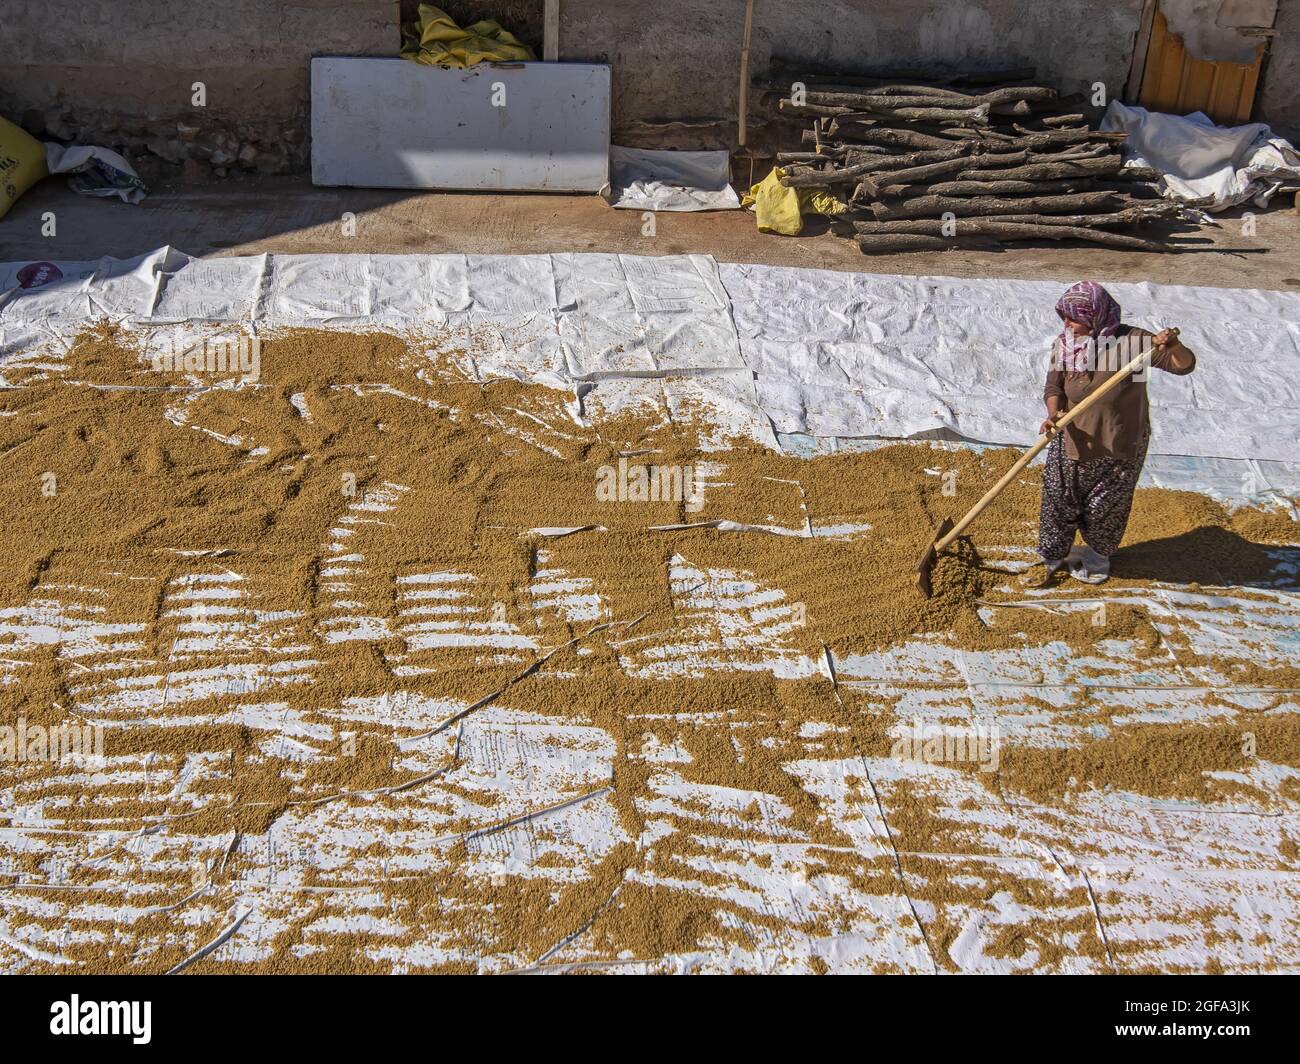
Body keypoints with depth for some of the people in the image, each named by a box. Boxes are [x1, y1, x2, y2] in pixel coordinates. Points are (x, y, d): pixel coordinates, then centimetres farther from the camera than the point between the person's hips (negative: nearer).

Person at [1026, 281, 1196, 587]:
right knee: (1059, 501, 9)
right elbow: (1053, 386, -4)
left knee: (1105, 507, 14)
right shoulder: (1066, 342, -9)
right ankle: (1052, 558, 30)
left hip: (1119, 447, -2)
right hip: (1073, 441, 3)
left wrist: (1174, 347, -42)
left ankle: (1097, 556, 40)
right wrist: (1054, 413, -25)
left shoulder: (1131, 341, -20)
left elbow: (1184, 366, -20)